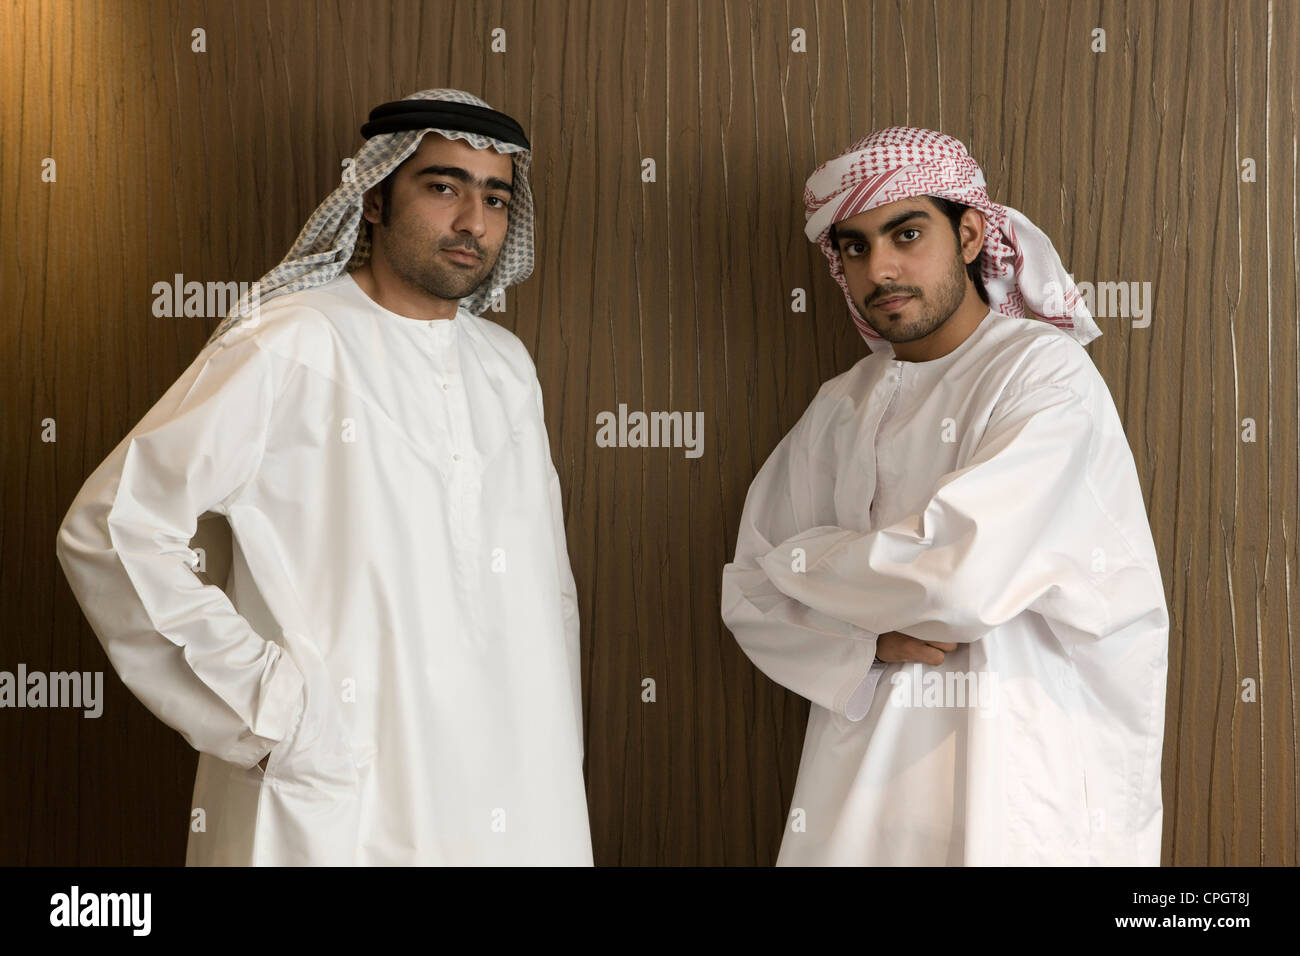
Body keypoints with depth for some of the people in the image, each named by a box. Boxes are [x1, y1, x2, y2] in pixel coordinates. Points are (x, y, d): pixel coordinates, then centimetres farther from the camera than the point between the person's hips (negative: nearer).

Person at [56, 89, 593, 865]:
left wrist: (556, 748, 9)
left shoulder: (507, 366, 11)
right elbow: (111, 526, -14)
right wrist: (260, 707, -15)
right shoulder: (290, 347, -9)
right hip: (335, 814, -5)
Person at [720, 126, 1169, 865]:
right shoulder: (842, 409, 7)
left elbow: (961, 576, -21)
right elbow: (749, 596, 6)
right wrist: (873, 638, -12)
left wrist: (800, 560, -5)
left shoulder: (1046, 374, -10)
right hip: (865, 776, 5)